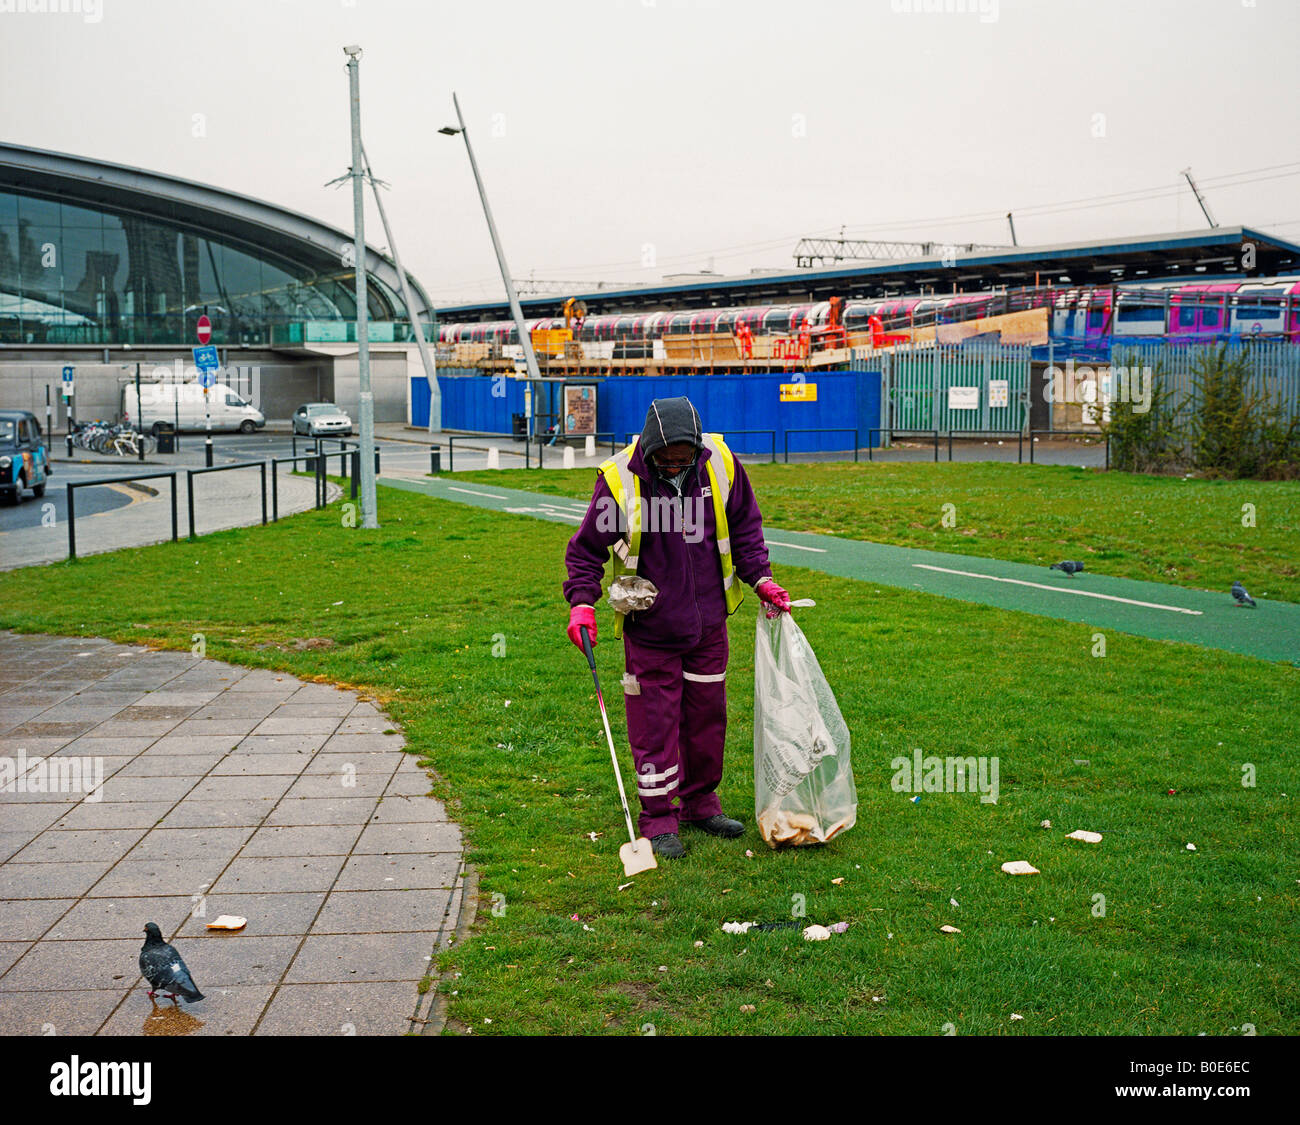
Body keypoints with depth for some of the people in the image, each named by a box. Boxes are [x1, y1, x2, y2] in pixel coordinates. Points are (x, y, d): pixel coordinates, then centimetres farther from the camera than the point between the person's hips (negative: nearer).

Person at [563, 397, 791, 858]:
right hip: (649, 627, -3)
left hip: (708, 621, 4)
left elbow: (744, 527, 8)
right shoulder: (620, 479, -17)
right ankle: (658, 819, 14)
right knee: (654, 721, 1)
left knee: (707, 715, 14)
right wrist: (582, 603, -17)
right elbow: (587, 548, -7)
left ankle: (700, 803, 31)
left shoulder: (721, 464, -8)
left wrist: (761, 578, 1)